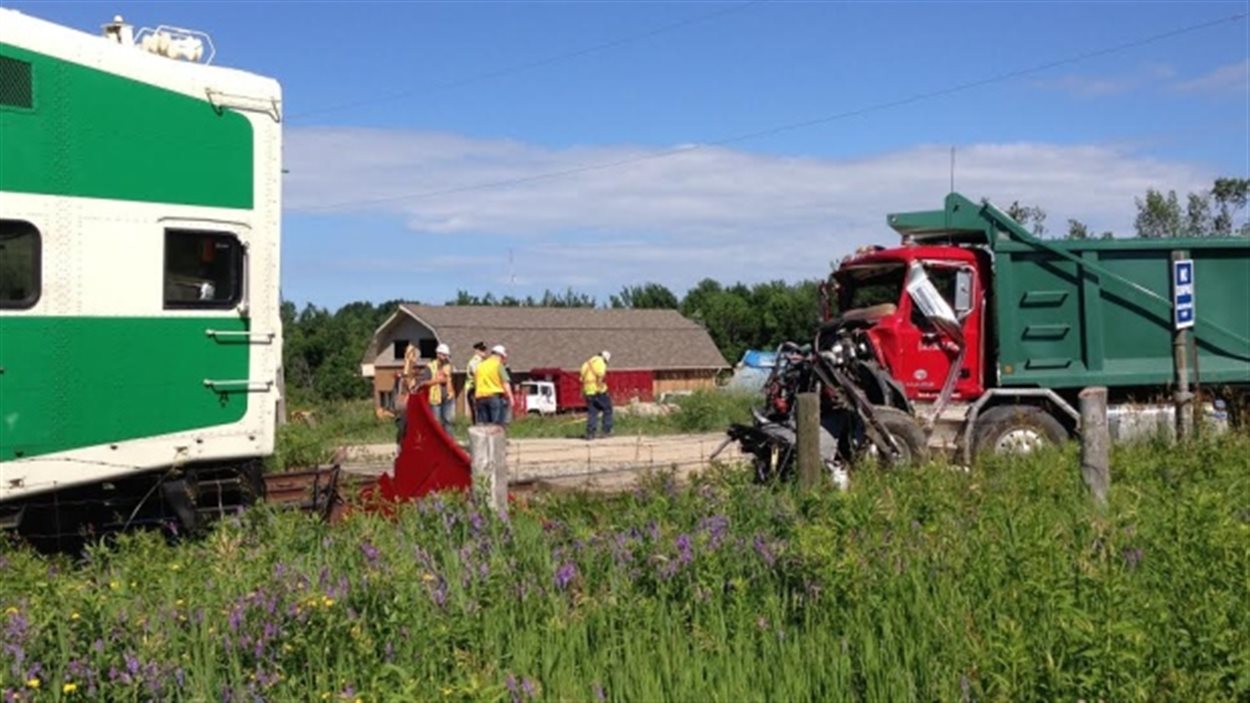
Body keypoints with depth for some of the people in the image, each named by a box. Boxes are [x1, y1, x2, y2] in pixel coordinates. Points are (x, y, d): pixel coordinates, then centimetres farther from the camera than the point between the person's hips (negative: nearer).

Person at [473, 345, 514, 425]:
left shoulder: (480, 366, 18)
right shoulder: (498, 365, -1)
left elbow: (475, 383, 20)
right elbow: (505, 383, -7)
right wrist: (510, 397, -5)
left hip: (480, 397, 6)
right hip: (495, 396, -6)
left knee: (483, 425, 5)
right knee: (497, 425, -8)